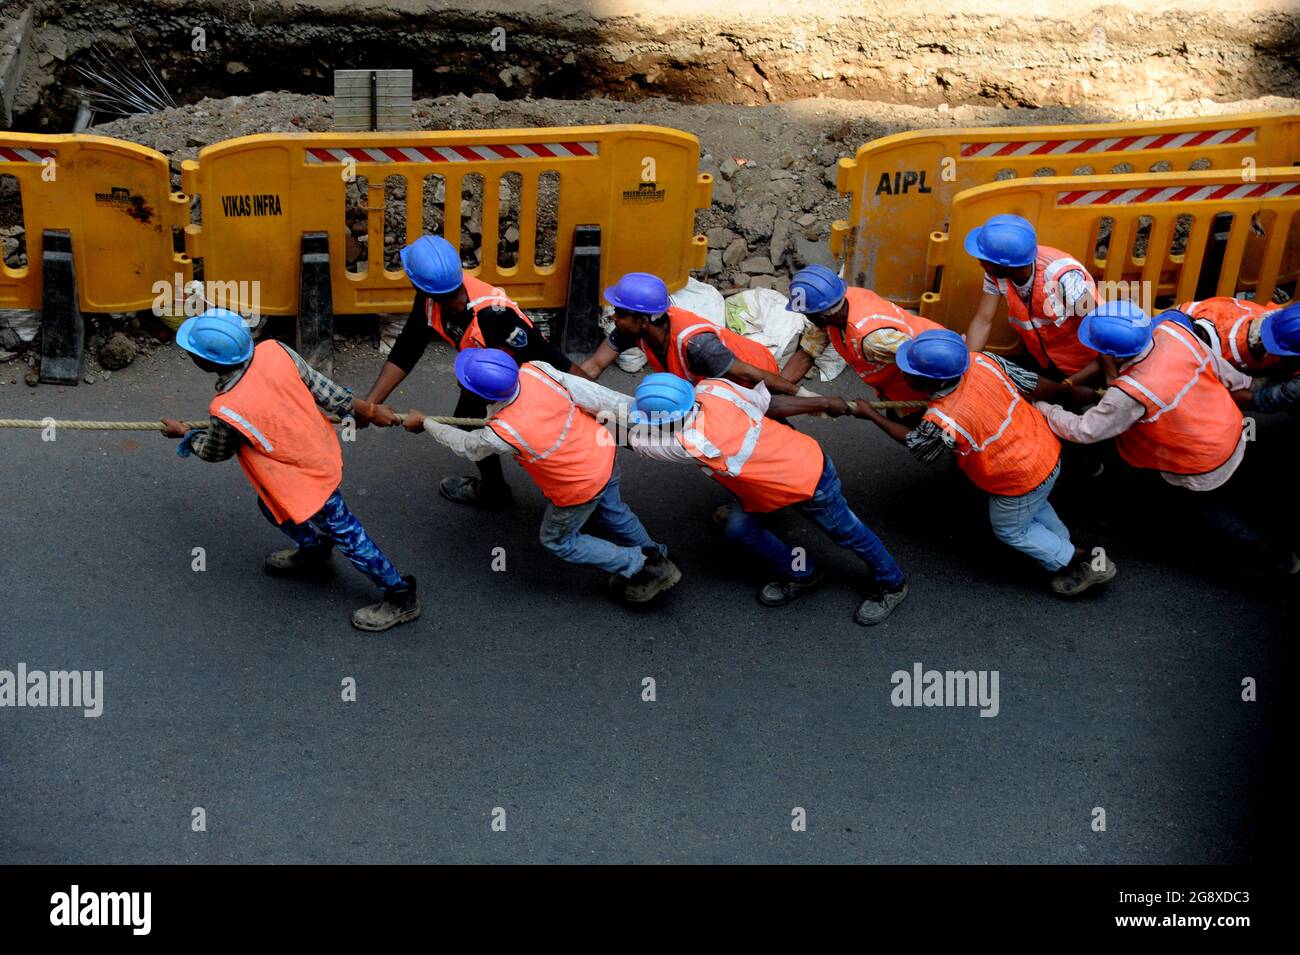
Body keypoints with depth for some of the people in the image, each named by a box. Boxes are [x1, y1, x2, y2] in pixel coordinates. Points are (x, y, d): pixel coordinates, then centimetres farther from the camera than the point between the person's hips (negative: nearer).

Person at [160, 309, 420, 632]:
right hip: (321, 455, 7)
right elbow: (320, 386, -6)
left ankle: (400, 597, 27)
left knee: (345, 534, 11)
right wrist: (365, 409, 7)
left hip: (305, 481, -7)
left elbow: (214, 452, -9)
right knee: (273, 505, 29)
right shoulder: (275, 351, -20)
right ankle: (313, 553, 55)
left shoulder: (227, 411, -32)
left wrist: (184, 434, 12)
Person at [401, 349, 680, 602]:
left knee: (558, 541, 23)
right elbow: (596, 396, -17)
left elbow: (466, 446, -9)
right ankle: (657, 559, 52)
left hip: (580, 488, -5)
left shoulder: (500, 434, -34)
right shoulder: (536, 371, -25)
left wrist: (424, 423, 8)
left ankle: (640, 568, 24)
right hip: (604, 454, 6)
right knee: (612, 511, 33)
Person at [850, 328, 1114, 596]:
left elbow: (915, 444, -10)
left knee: (1010, 530, 25)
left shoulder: (942, 423, -34)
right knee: (1034, 506, 35)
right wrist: (1074, 392, 11)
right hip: (1048, 452, 6)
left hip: (1021, 481, -6)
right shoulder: (983, 362, -21)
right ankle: (1064, 546, 56)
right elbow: (1035, 385, -8)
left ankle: (1082, 562, 33)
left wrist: (871, 414, 1)